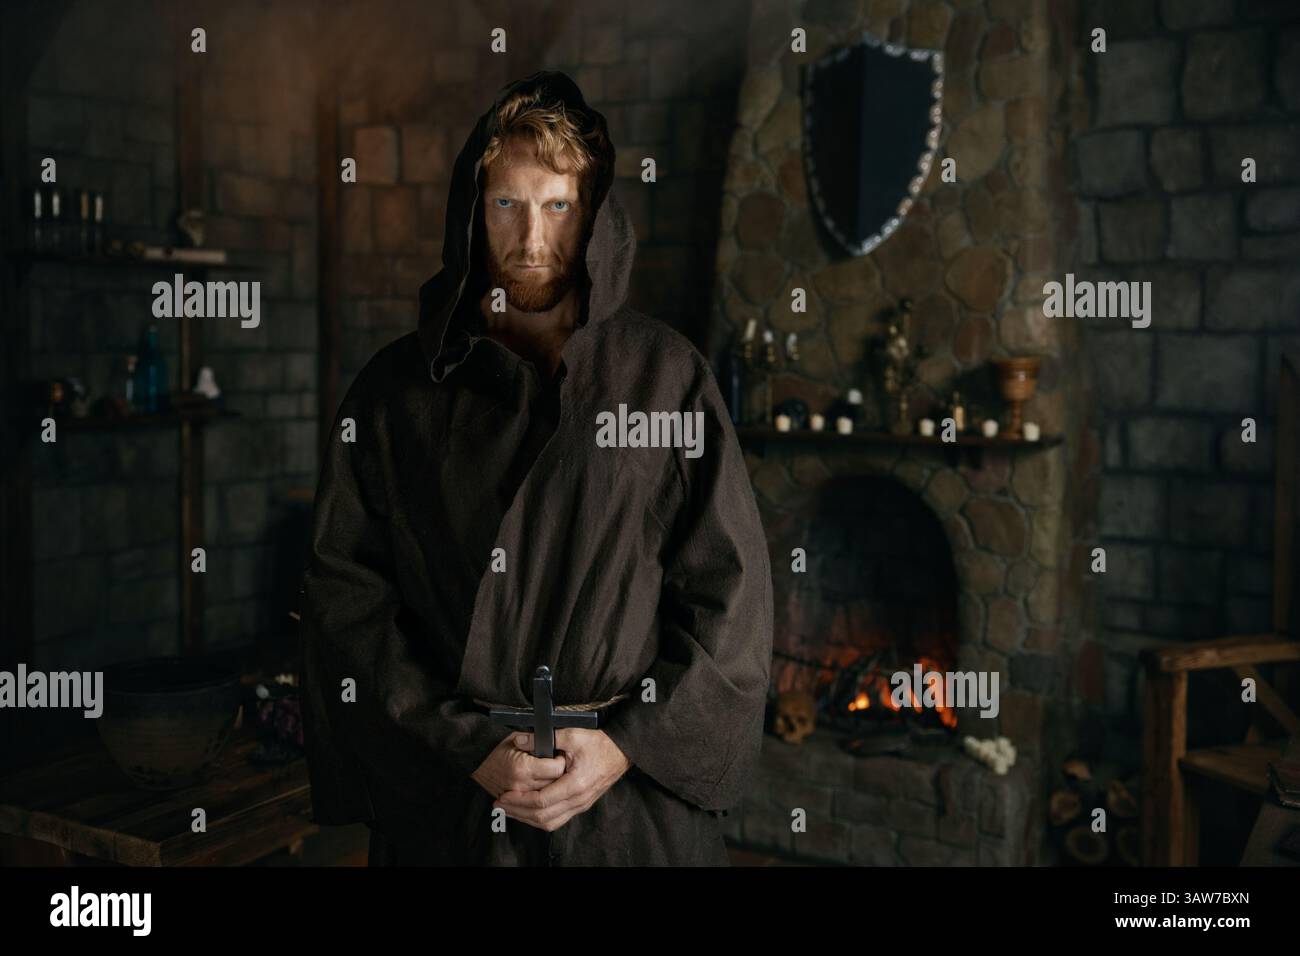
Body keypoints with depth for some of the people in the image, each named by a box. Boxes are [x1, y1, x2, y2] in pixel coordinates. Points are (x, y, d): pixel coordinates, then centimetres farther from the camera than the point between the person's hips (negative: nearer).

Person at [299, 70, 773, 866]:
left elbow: (731, 590, -3)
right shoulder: (397, 391, 0)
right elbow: (346, 595, -4)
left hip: (637, 783, 0)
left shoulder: (668, 375, -1)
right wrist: (470, 749, -12)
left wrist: (630, 743, -12)